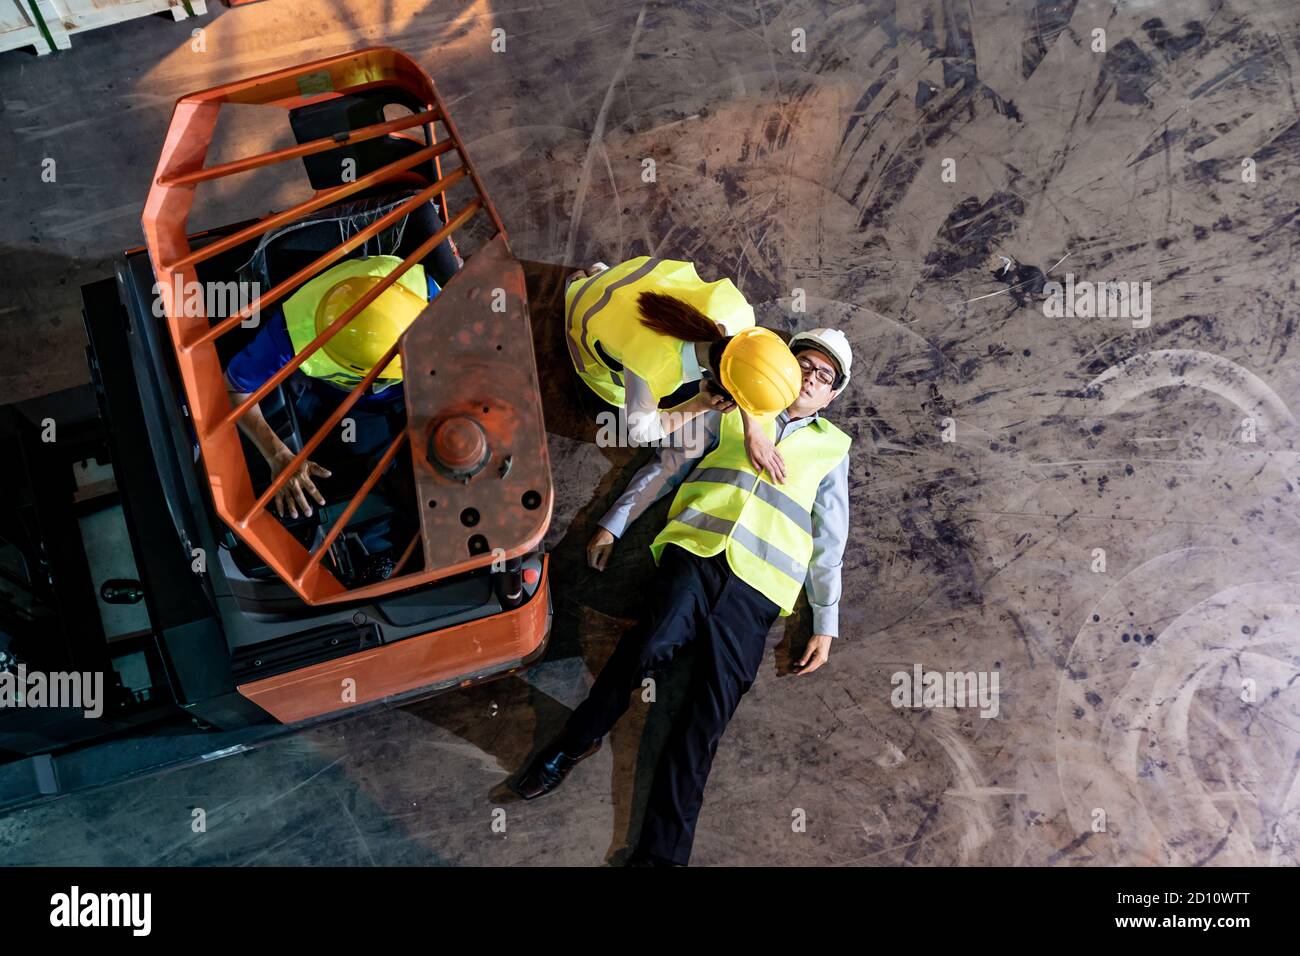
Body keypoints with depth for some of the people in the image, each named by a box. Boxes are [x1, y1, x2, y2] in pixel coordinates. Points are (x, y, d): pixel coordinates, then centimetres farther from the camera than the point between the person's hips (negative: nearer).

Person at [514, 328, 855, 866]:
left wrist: (826, 623, 12)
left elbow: (829, 539, 18)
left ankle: (660, 850, -12)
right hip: (695, 551, 0)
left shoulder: (831, 447, 21)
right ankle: (576, 742, -6)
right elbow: (667, 466, 20)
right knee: (652, 645, -28)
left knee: (710, 710, -13)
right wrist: (614, 524, 13)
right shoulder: (733, 411, 21)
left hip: (758, 585, 0)